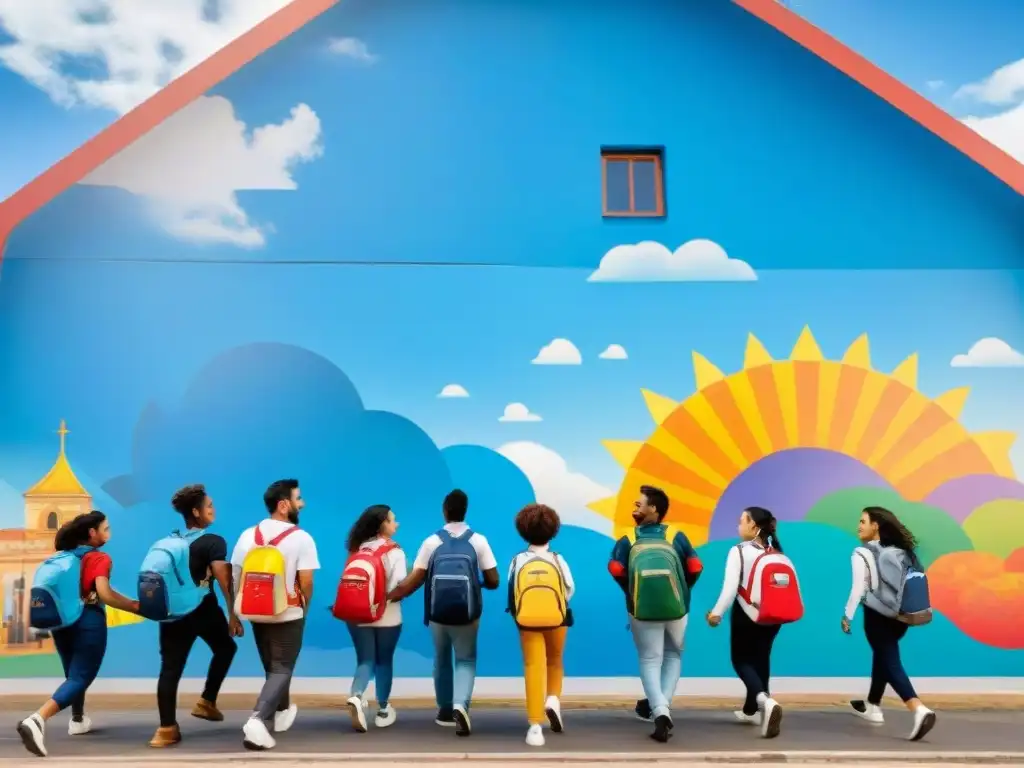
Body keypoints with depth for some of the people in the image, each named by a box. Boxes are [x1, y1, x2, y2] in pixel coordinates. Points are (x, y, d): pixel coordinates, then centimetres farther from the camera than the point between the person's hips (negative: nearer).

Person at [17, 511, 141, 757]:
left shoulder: (64, 556, 10)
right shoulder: (100, 558, -10)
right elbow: (104, 594, -22)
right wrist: (135, 606, -16)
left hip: (62, 619, 8)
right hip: (88, 621, -7)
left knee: (73, 673, 25)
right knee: (81, 678, -6)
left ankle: (78, 720, 38)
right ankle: (37, 720, -25)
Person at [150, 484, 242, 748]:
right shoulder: (214, 542, -9)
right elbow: (224, 580, -19)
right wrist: (233, 614, -20)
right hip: (203, 609, -5)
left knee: (171, 667, 5)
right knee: (225, 648, 20)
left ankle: (167, 728, 2)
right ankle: (206, 702, 20)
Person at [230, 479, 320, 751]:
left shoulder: (248, 535, 1)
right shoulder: (301, 538, -14)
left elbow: (236, 575, 5)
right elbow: (306, 582, -15)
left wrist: (243, 607, 16)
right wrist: (303, 607, 3)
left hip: (256, 613, 6)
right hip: (288, 614, -5)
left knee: (271, 667, 22)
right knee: (281, 670, 1)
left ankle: (282, 711, 36)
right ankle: (256, 721, -15)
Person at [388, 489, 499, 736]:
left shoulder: (432, 542, -4)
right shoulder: (478, 540, -4)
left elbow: (415, 579, -7)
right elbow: (493, 581, -4)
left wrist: (389, 596, 1)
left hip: (438, 614, 1)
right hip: (466, 614, -1)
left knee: (442, 659, 22)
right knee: (466, 660, 12)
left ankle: (445, 711, 30)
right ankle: (460, 705, -12)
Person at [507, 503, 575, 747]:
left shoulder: (518, 561, 1)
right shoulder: (557, 559, -1)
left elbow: (511, 592, 4)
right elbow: (570, 589, 4)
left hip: (528, 620, 0)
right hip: (556, 619, 0)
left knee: (534, 668, 0)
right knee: (554, 662, 23)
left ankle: (535, 726, -5)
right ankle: (553, 699, -1)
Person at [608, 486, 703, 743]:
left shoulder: (628, 540, 2)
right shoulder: (676, 536, 6)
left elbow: (616, 569, -13)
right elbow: (695, 567, -3)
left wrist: (631, 592, 4)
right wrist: (681, 591, 12)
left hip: (642, 609, -1)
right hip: (676, 608, 2)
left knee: (650, 660, 8)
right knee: (673, 655, 23)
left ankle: (660, 712, -11)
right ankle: (662, 704, 13)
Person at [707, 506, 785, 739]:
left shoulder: (739, 551, -13)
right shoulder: (776, 552, 3)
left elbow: (731, 586, -19)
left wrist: (717, 613, -14)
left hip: (746, 614, -5)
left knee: (741, 660, 5)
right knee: (760, 659, 17)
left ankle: (765, 701, -20)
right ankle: (751, 710, 27)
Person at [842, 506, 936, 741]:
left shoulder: (862, 554, -13)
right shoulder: (898, 550, 6)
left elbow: (859, 588, -15)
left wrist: (847, 615, -7)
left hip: (877, 615, -7)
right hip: (899, 615, 7)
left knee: (891, 663, -5)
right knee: (882, 656, 22)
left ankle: (919, 710, -23)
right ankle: (873, 707, 34)